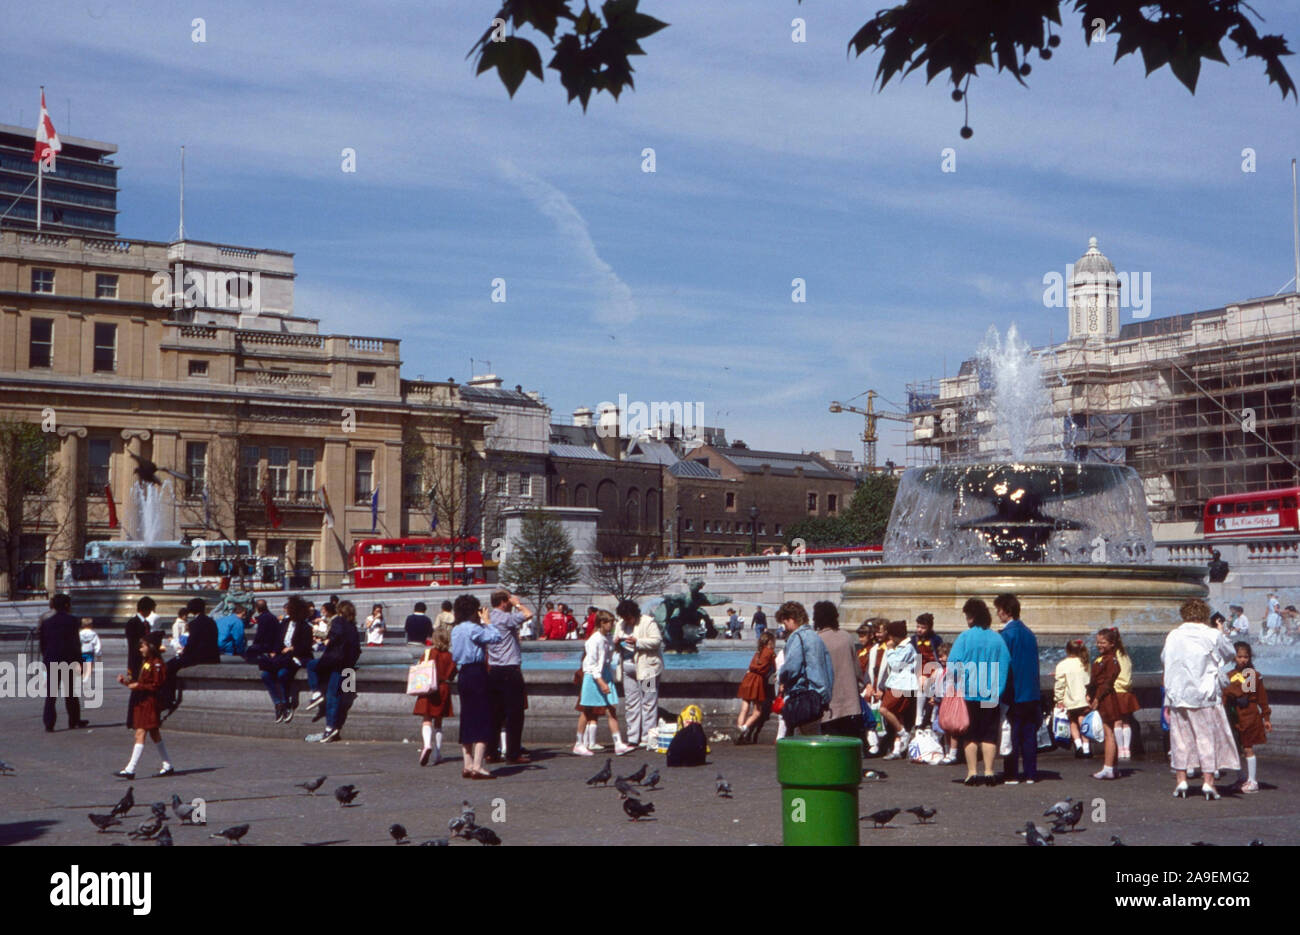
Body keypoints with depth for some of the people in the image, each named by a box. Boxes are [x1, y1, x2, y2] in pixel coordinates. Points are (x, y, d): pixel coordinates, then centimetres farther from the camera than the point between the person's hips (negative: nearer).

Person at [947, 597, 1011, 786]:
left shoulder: (965, 637, -8)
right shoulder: (998, 639, 2)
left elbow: (953, 665, -10)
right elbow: (1006, 666, 4)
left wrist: (955, 685, 3)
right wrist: (997, 688, 9)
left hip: (968, 694, -2)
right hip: (991, 696, 2)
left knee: (970, 735, 5)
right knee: (989, 735, 8)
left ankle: (972, 772, 2)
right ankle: (989, 772, 5)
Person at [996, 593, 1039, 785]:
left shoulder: (1006, 634, -13)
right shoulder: (1029, 634, 11)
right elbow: (1034, 664, 16)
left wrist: (1001, 693, -7)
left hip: (1013, 694, -7)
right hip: (1031, 693, 7)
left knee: (1011, 735, -1)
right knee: (1029, 735, 9)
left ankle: (1011, 775, 1)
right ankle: (1030, 775, 10)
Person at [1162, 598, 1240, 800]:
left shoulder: (1173, 636, 3)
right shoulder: (1213, 635, -4)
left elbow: (1163, 661, 12)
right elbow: (1231, 655, 11)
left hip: (1177, 694, 2)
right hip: (1205, 695, -2)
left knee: (1180, 737, 10)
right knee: (1208, 736, 5)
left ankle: (1181, 781, 9)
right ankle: (1208, 781, 3)